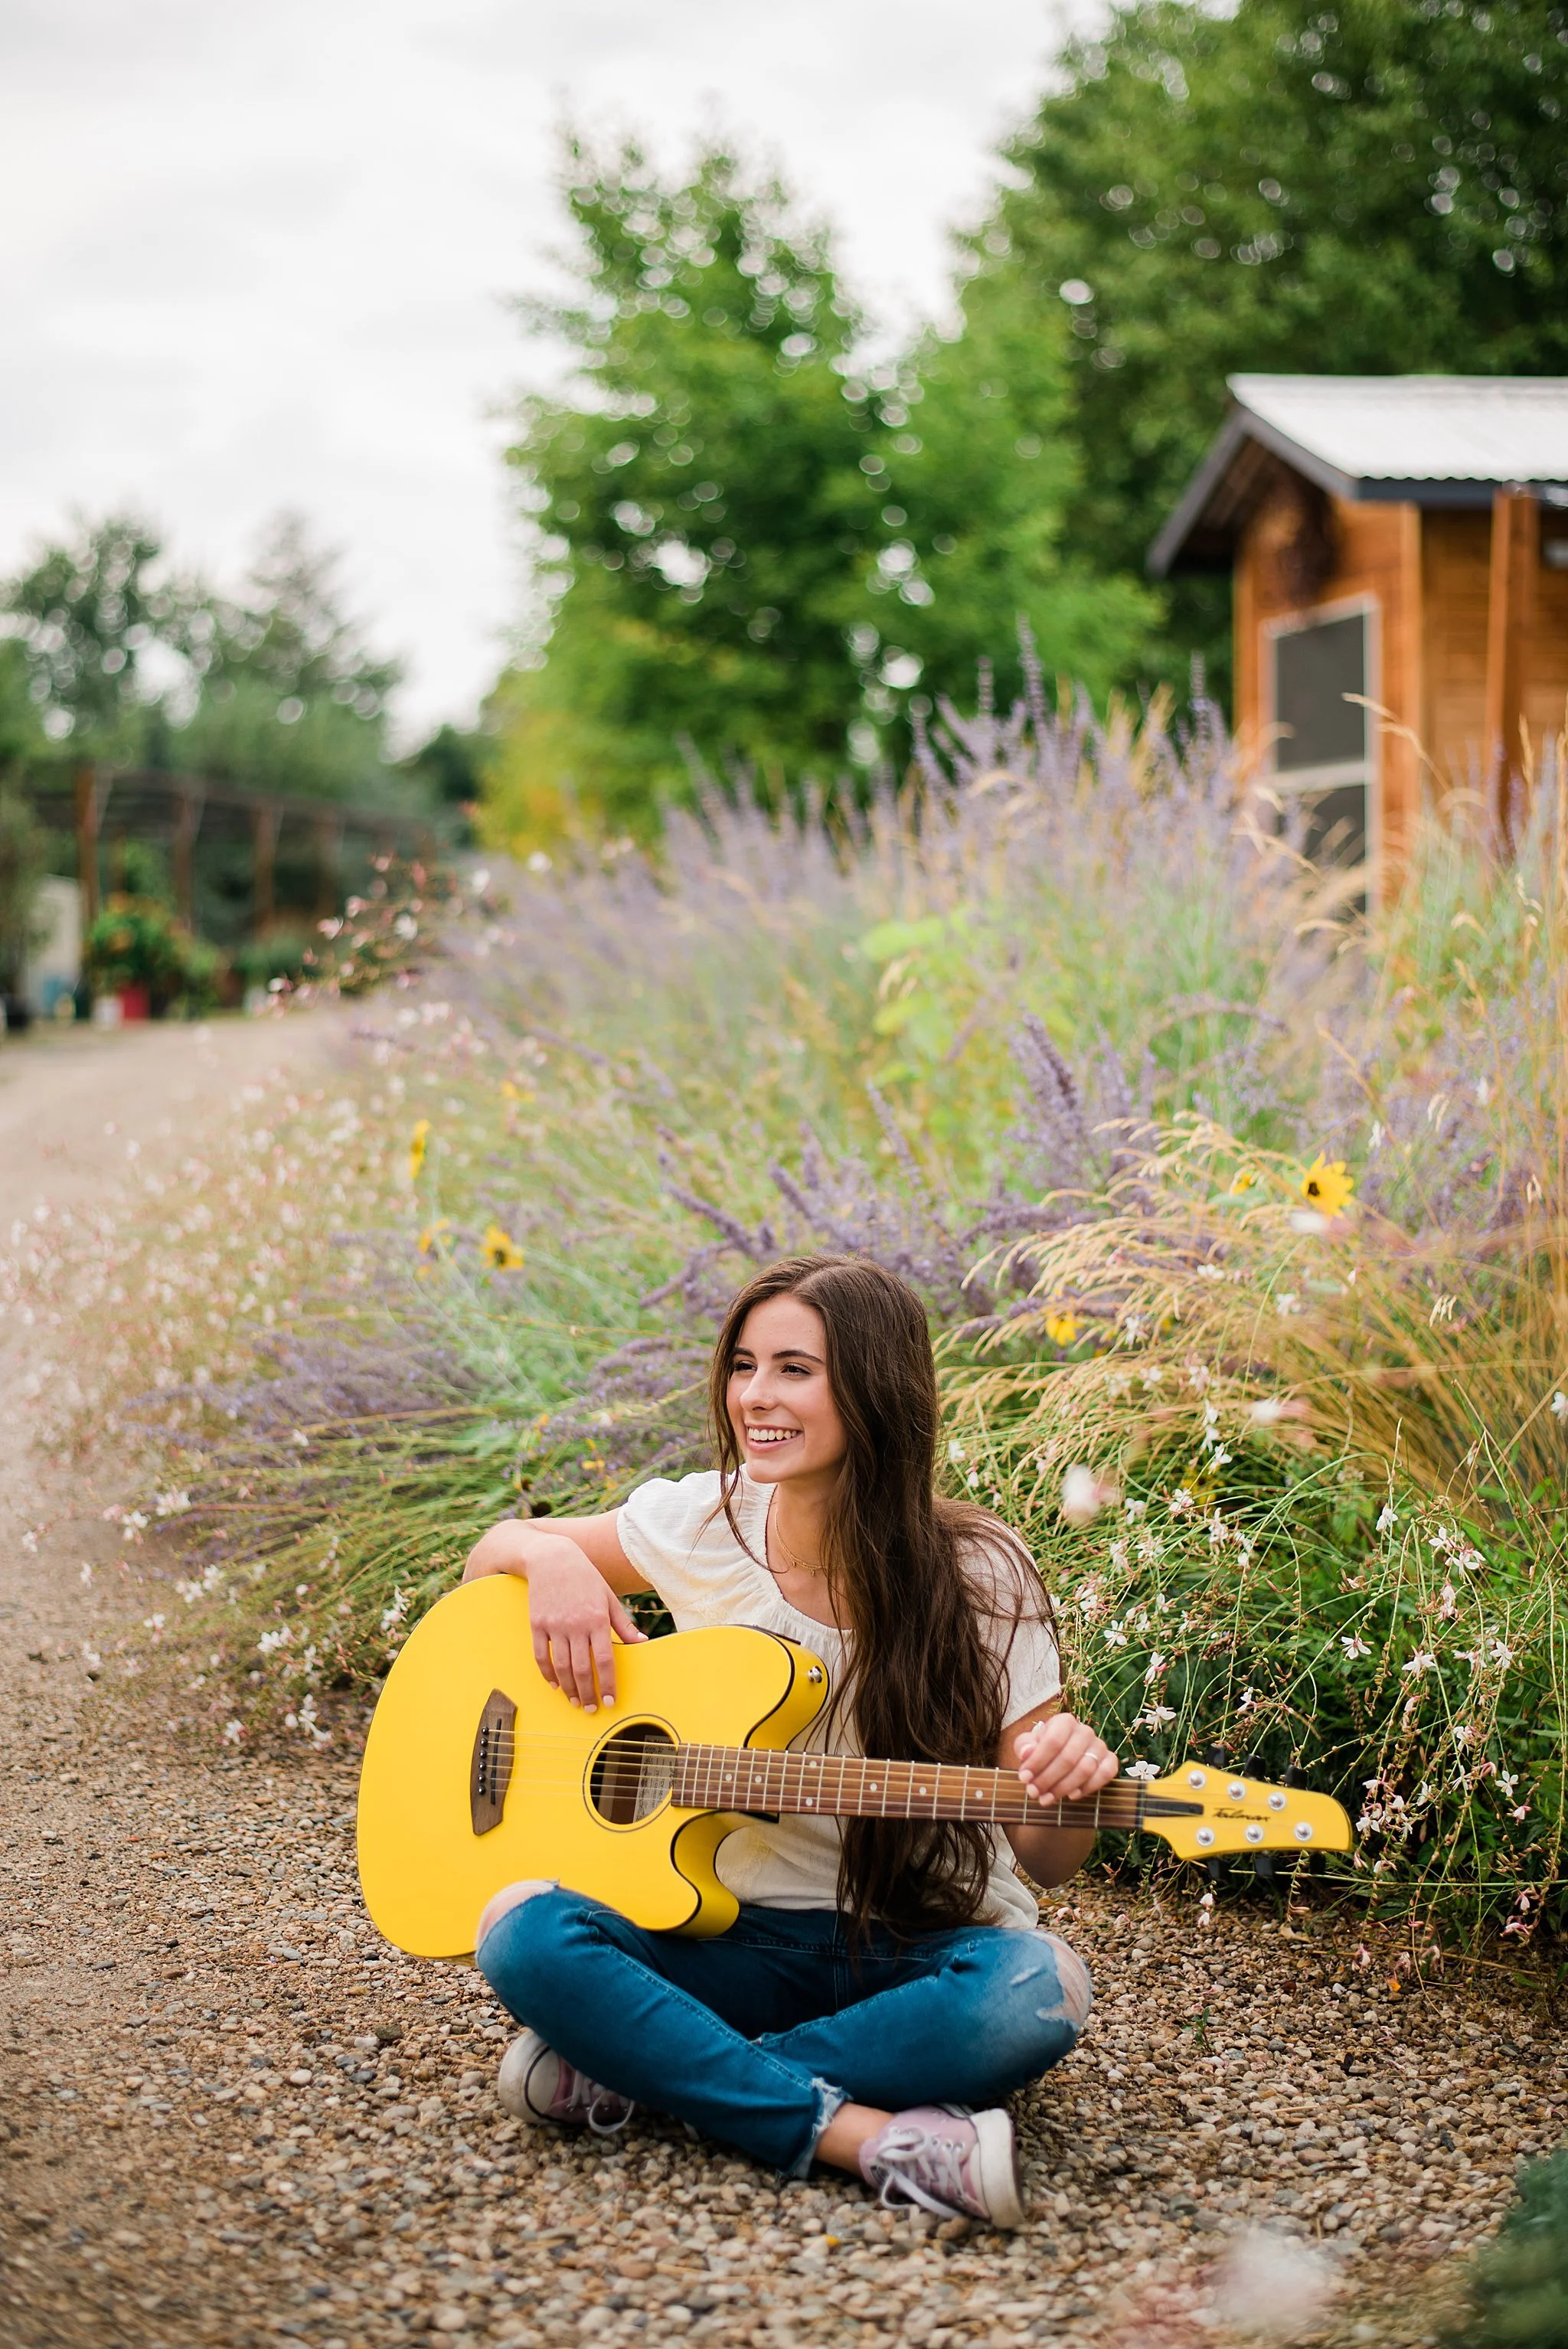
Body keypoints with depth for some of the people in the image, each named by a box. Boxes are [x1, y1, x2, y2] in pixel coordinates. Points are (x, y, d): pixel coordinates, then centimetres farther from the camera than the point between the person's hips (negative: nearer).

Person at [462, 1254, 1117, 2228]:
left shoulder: (977, 1577, -11)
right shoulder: (702, 1524, -4)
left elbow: (1048, 1857, -9)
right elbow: (496, 1552, 13)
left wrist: (1068, 1783, -33)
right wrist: (554, 1559, -11)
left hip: (920, 1946, -1)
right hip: (738, 1934, 2)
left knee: (1038, 1989, -35)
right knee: (526, 1934, -26)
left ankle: (632, 2073, -24)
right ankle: (876, 2138, -29)